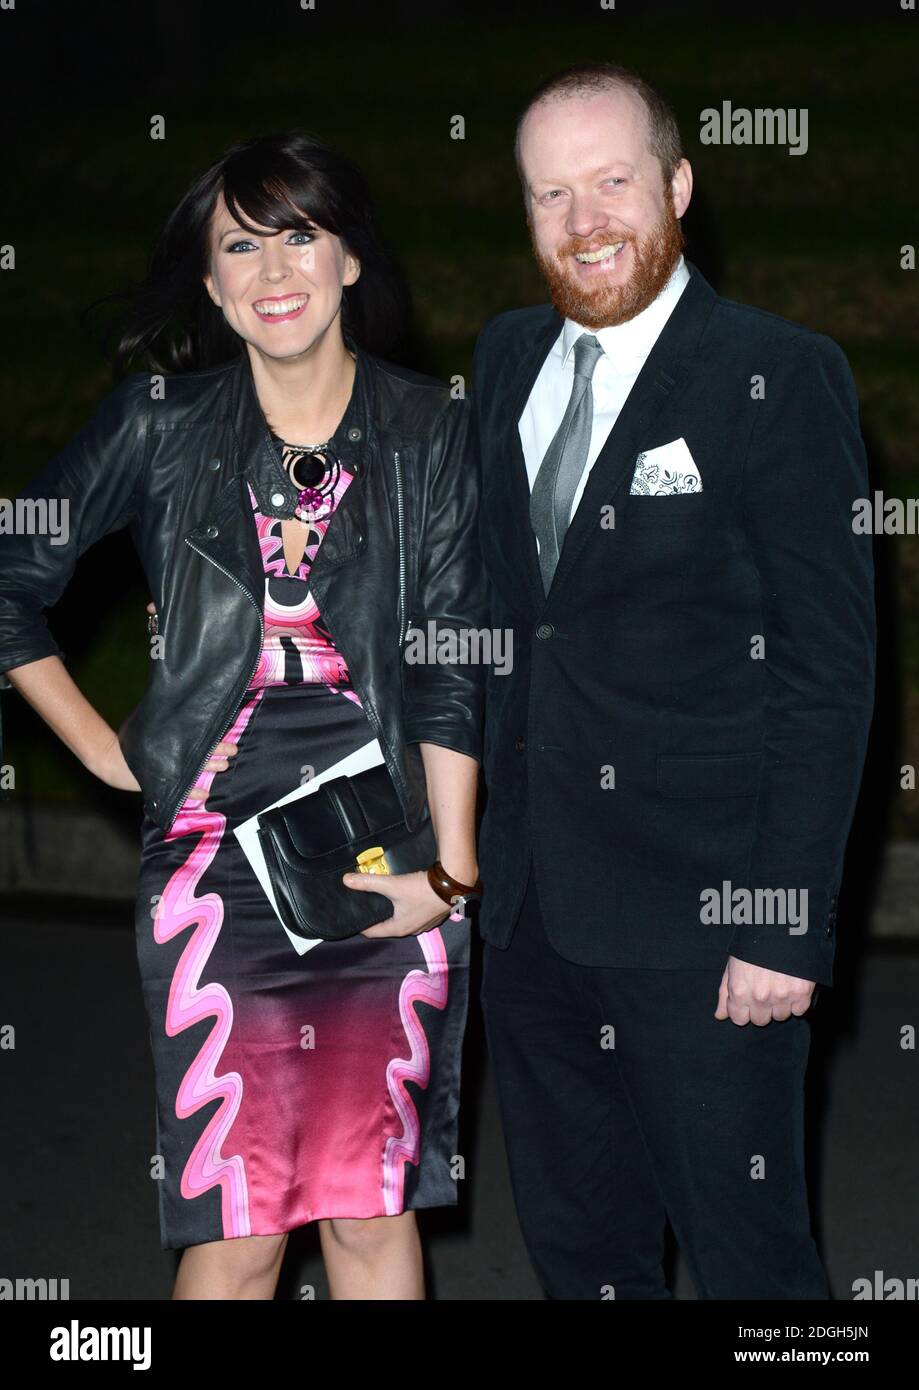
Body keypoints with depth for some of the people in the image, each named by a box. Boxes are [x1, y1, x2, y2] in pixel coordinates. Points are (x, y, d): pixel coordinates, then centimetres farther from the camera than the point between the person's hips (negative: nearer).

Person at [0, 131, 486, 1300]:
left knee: (377, 1206, 8)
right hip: (217, 858, -1)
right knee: (236, 1226, -2)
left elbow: (451, 666, 1)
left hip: (389, 857, 1)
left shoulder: (428, 432, 4)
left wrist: (450, 867, -4)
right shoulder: (161, 425, 2)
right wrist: (102, 749, 5)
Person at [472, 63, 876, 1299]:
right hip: (528, 912, 6)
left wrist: (788, 927, -15)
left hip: (699, 919, -6)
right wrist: (474, 842, 9)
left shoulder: (780, 377, -9)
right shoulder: (507, 357, 10)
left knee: (748, 1257, 4)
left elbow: (829, 671, -11)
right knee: (576, 1246, 18)